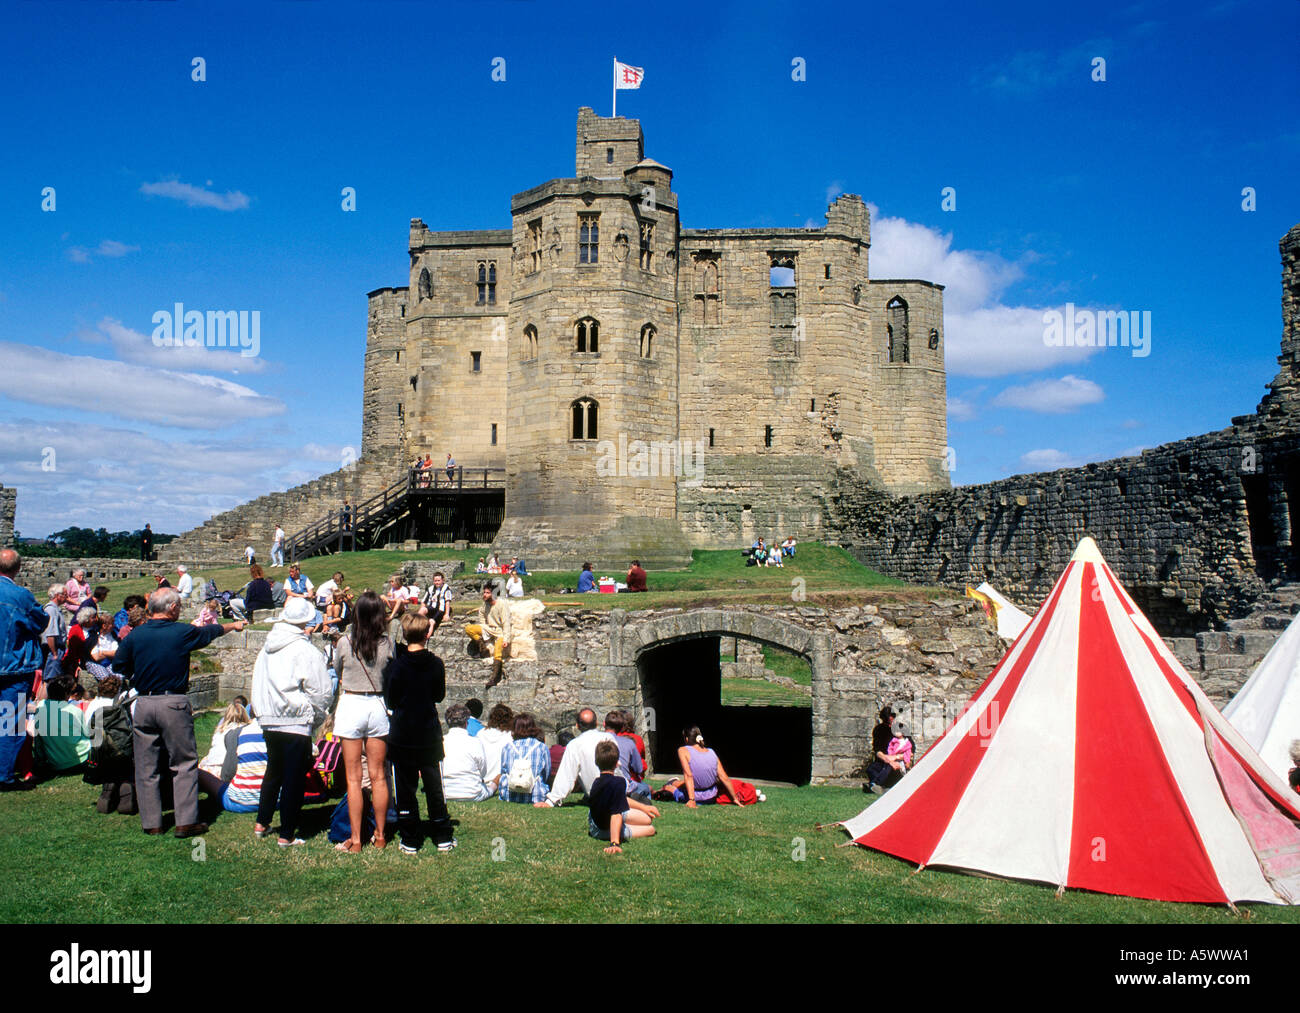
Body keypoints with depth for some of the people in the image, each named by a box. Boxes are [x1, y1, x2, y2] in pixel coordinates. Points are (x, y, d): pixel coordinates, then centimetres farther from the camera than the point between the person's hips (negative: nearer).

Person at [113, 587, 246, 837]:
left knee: (145, 767, 11)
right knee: (185, 764, 5)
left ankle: (151, 822, 16)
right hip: (174, 703, -3)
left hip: (143, 704, 3)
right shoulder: (183, 632, -5)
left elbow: (118, 667, 10)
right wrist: (233, 625, 33)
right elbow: (211, 631, 14)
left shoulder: (134, 636, 1)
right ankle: (186, 821, 4)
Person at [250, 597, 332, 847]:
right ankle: (287, 835, 7)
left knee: (273, 770, 24)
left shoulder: (267, 648, 7)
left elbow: (258, 684, 16)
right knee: (294, 777, 2)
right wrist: (317, 718, 4)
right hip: (295, 722, -7)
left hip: (268, 720, 7)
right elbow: (320, 692, -11)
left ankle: (262, 822, 33)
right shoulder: (306, 651, -13)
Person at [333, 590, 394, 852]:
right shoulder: (387, 642, -5)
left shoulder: (345, 642, -7)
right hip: (379, 706, 2)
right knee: (378, 776, 11)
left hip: (351, 704, -2)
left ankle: (355, 840, 7)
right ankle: (380, 836, 19)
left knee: (353, 777, 4)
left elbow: (337, 672, 10)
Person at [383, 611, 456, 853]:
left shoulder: (395, 665, -10)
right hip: (429, 733, 1)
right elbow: (440, 696, 4)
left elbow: (389, 701, -4)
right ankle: (443, 838, 14)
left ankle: (410, 840, 11)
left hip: (401, 735, -1)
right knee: (434, 786, 10)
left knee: (405, 788, 7)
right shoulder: (436, 664, -7)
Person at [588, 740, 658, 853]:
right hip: (606, 830, -6)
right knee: (651, 829, 8)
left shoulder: (596, 782, -6)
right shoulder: (618, 783, -32)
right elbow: (616, 814, -42)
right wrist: (614, 844, -49)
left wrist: (644, 807, 19)